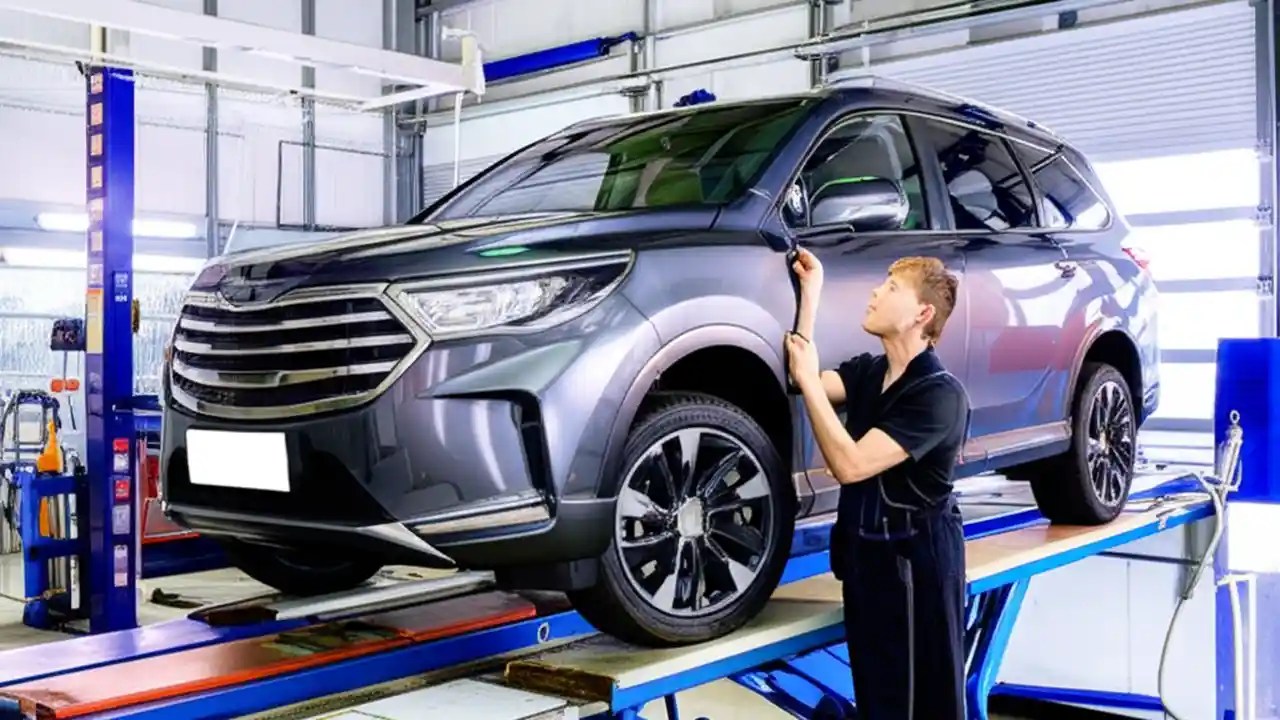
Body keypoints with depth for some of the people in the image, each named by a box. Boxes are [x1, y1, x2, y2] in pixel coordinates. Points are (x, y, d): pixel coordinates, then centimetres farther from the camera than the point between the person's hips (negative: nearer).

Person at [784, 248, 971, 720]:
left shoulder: (939, 393, -19)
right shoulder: (867, 372, 8)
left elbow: (850, 464, -24)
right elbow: (805, 379, -8)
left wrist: (808, 380, -21)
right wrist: (809, 294, -6)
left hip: (916, 562, -8)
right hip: (865, 555, 8)